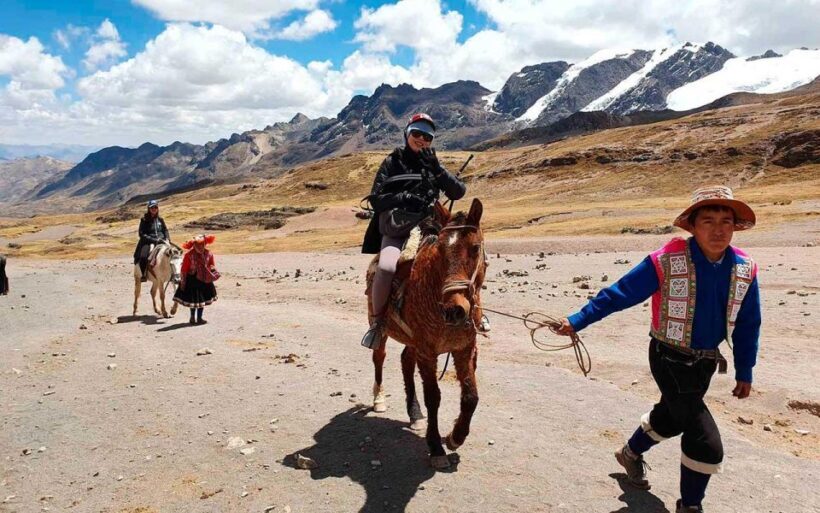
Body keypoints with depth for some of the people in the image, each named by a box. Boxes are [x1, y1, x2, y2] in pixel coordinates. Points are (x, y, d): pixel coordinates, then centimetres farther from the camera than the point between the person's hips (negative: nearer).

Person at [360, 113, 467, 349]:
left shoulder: (434, 165, 20)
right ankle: (377, 322, -11)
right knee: (387, 267, -34)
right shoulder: (393, 163, 12)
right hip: (396, 229, -3)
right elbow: (376, 198, 4)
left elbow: (459, 192, 8)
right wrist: (403, 199, -11)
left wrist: (437, 170, -5)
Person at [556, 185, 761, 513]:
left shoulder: (744, 269, -8)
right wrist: (577, 321, -17)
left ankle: (631, 453, 57)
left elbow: (747, 325, 4)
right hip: (670, 360, -6)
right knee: (707, 444, -8)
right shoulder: (666, 262, -23)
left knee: (671, 417, 28)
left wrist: (744, 372, 9)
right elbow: (618, 295, -16)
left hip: (706, 362, 6)